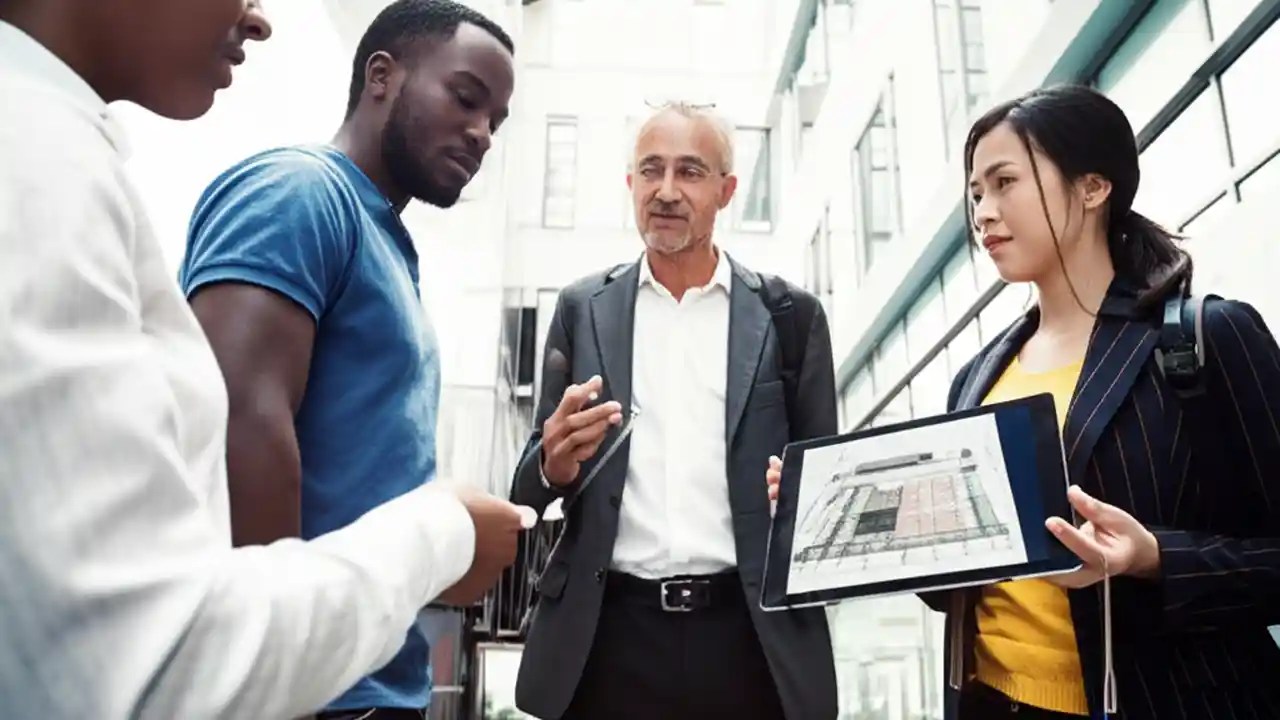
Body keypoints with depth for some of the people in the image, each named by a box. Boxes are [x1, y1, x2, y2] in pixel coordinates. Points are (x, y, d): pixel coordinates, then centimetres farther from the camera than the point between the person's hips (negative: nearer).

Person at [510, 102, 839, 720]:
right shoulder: (583, 308, 7)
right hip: (610, 632, 1)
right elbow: (534, 482, 8)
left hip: (750, 634, 0)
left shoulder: (789, 313, 4)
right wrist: (553, 463, -14)